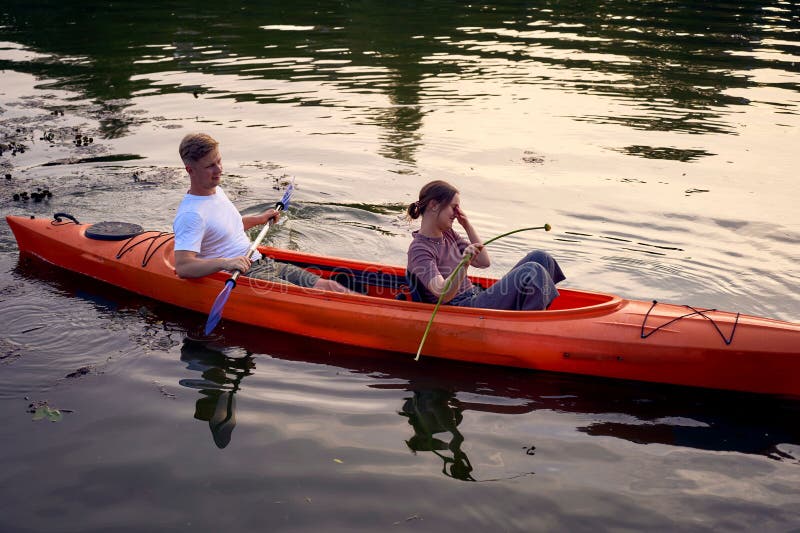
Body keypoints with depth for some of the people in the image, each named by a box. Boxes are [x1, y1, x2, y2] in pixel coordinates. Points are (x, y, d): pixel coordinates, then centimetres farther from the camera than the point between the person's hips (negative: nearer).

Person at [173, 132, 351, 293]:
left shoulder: (217, 191, 13)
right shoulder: (190, 215, -17)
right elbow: (182, 267, -28)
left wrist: (258, 219, 30)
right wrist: (224, 263, -39)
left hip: (264, 264, 9)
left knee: (326, 286, -7)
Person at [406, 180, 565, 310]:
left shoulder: (447, 234, 14)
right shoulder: (418, 249, -14)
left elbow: (483, 262, 12)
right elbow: (443, 294, -27)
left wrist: (468, 226, 4)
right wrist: (464, 265, -44)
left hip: (477, 297, 10)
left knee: (539, 258, 0)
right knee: (533, 272, -22)